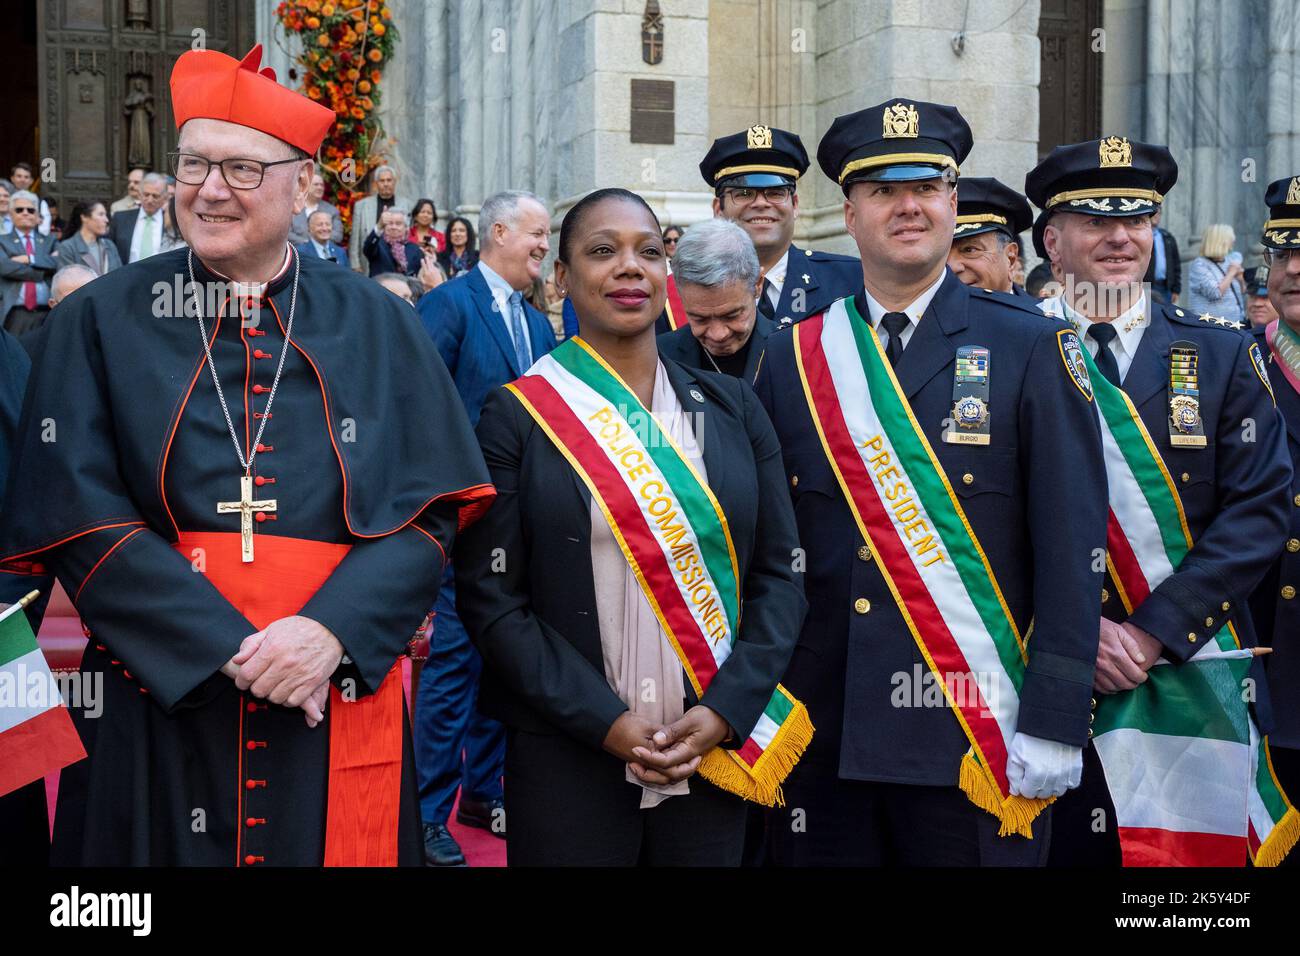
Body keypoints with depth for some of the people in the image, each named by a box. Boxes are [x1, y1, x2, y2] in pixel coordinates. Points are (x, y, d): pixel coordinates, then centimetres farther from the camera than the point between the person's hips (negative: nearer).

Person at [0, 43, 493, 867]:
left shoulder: (376, 326, 5)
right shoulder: (104, 321, 2)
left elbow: (433, 505, -1)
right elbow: (77, 514, -7)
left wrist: (331, 629, -17)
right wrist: (227, 648, -16)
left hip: (340, 713, 1)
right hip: (156, 712, -1)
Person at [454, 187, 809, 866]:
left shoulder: (731, 409, 6)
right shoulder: (518, 415, -2)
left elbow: (778, 575, 4)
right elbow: (490, 596, -6)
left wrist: (725, 711, -8)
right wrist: (604, 721, -13)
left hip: (715, 753, 3)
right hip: (566, 764, -2)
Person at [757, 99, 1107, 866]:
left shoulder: (1032, 349, -2)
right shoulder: (792, 357, 6)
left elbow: (1072, 549, -6)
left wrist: (1051, 730, -10)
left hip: (975, 744, -2)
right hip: (821, 738, 3)